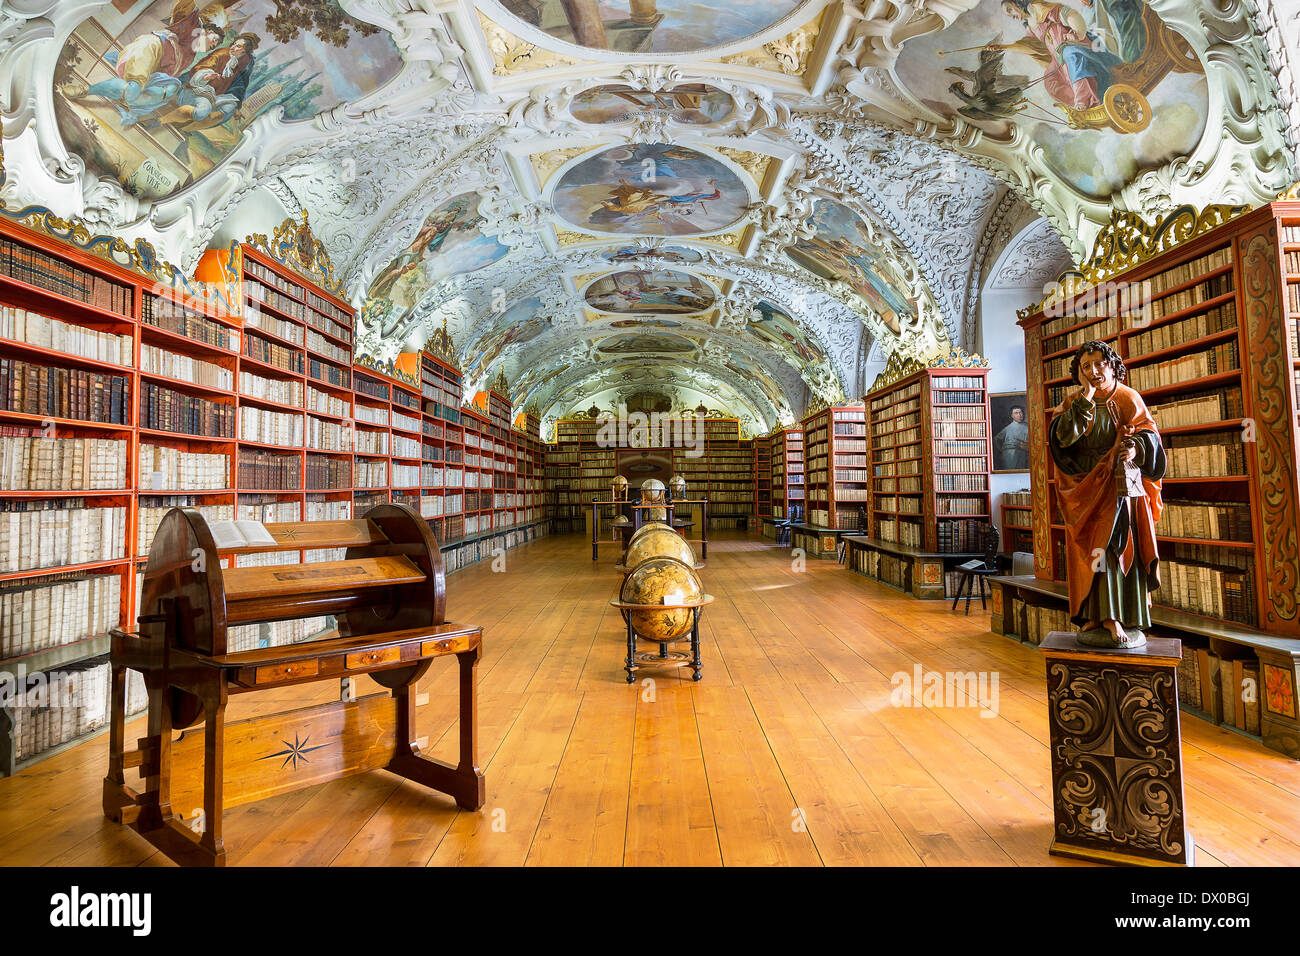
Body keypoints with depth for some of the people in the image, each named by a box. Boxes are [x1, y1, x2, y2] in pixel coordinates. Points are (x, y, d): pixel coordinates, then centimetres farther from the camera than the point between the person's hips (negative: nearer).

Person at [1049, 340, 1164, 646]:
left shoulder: (1128, 399, 5)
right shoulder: (1074, 403, 6)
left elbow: (1149, 434, -1)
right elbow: (1064, 436, -12)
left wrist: (1137, 448, -23)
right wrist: (1086, 397, -15)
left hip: (1121, 488, 0)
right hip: (1087, 489, 1)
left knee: (1121, 549, -5)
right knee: (1091, 551, -1)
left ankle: (1116, 618, 0)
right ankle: (1094, 617, 3)